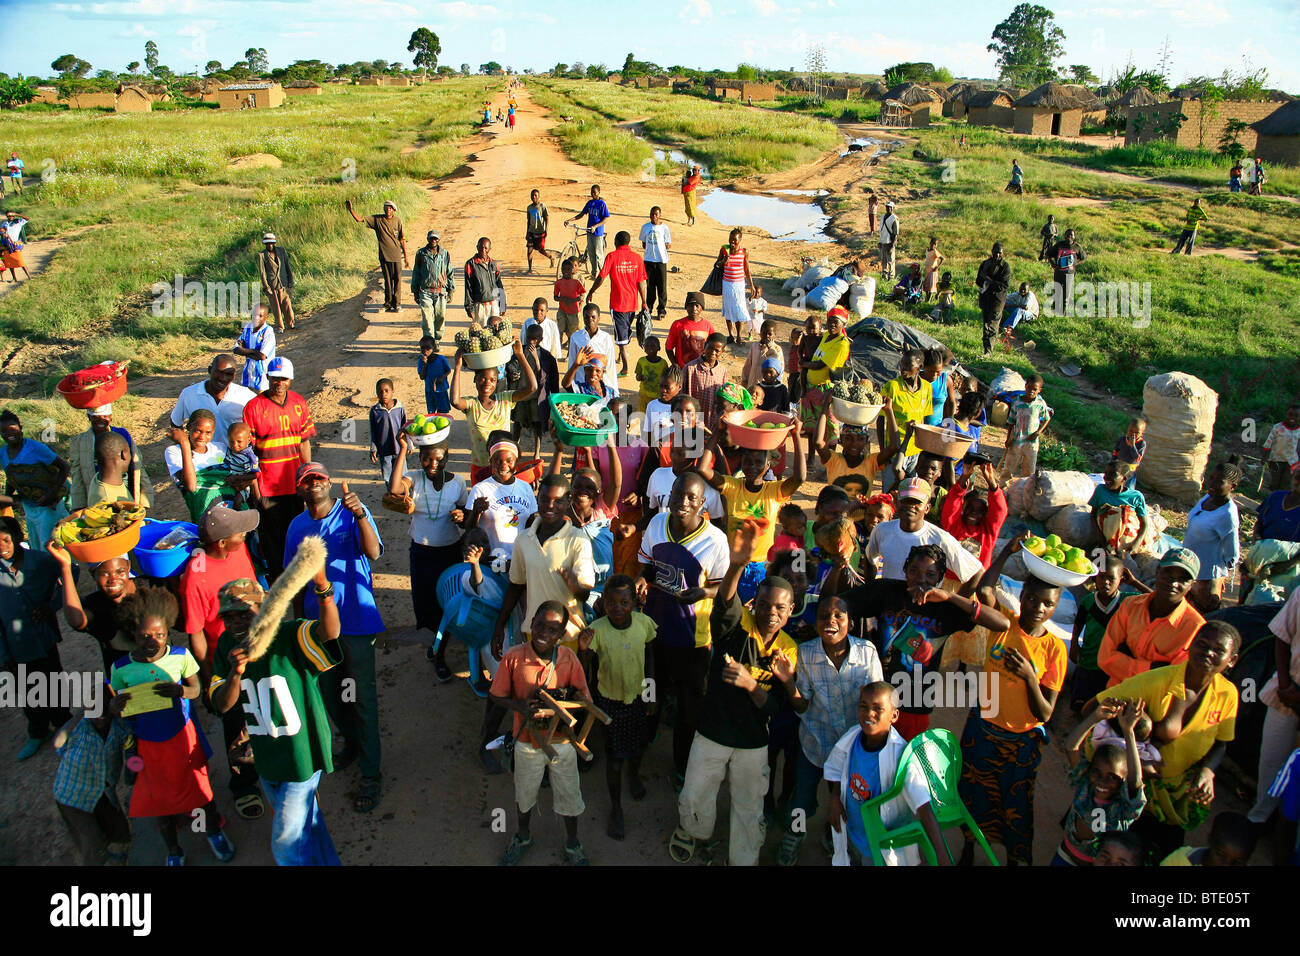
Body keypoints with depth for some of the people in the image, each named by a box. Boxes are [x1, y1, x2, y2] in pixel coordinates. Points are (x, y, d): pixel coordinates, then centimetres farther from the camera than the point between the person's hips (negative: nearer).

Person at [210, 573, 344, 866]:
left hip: (301, 754, -6)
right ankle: (325, 861, 53)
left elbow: (329, 632, -47)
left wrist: (322, 588, -66)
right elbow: (222, 705, -8)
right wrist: (235, 673, -30)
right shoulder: (227, 645, -6)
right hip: (265, 757, 6)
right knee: (303, 825, 28)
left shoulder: (291, 636, -25)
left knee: (286, 844, 4)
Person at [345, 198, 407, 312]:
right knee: (387, 280, 9)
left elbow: (402, 238, 4)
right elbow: (360, 220, -3)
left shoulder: (397, 220, 0)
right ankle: (387, 304, 20)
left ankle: (397, 304, 12)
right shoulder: (376, 219, -1)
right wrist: (350, 209, -17)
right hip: (384, 255, 1)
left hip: (396, 255, -1)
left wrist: (406, 255, 5)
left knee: (397, 280, 2)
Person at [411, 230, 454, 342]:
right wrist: (415, 292, 9)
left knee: (440, 317, 5)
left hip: (441, 292, 2)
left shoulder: (445, 254, 7)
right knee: (427, 318, -10)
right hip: (425, 291, -2)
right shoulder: (421, 254, 3)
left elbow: (450, 273, 13)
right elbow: (416, 273, 10)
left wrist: (451, 290, 10)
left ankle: (437, 341, 19)